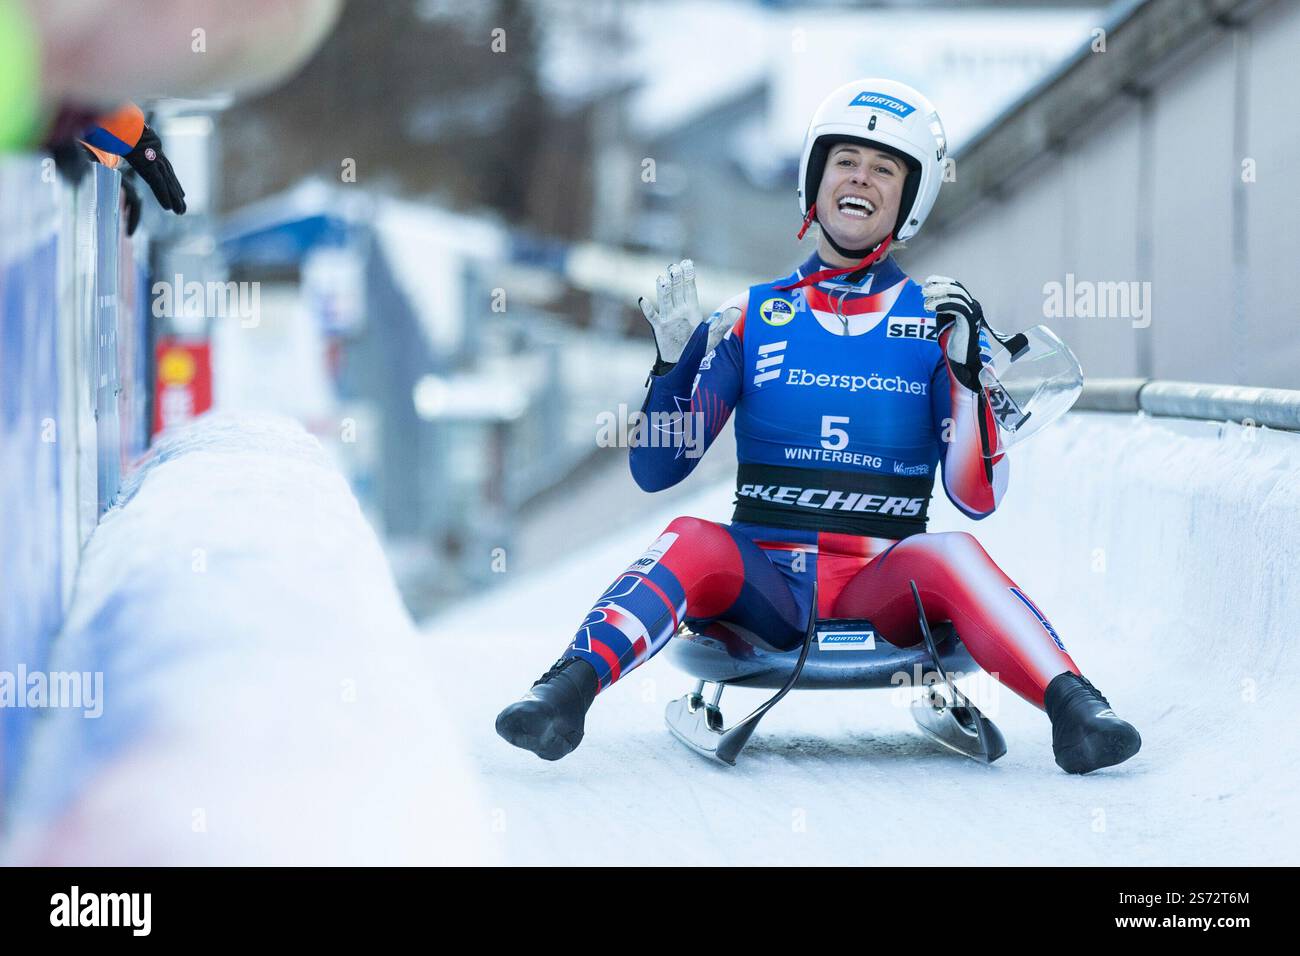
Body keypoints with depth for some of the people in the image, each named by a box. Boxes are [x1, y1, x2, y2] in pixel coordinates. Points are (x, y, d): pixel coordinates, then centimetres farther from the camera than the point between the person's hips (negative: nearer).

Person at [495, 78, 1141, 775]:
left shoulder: (936, 318, 9)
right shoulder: (751, 317, 10)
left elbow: (978, 497, 1)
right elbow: (656, 471, 7)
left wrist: (966, 368, -13)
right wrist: (675, 357, -9)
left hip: (884, 587, 0)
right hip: (762, 582, 0)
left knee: (949, 556, -31)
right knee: (692, 542, -30)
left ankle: (1072, 705, -45)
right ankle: (568, 690, -46)